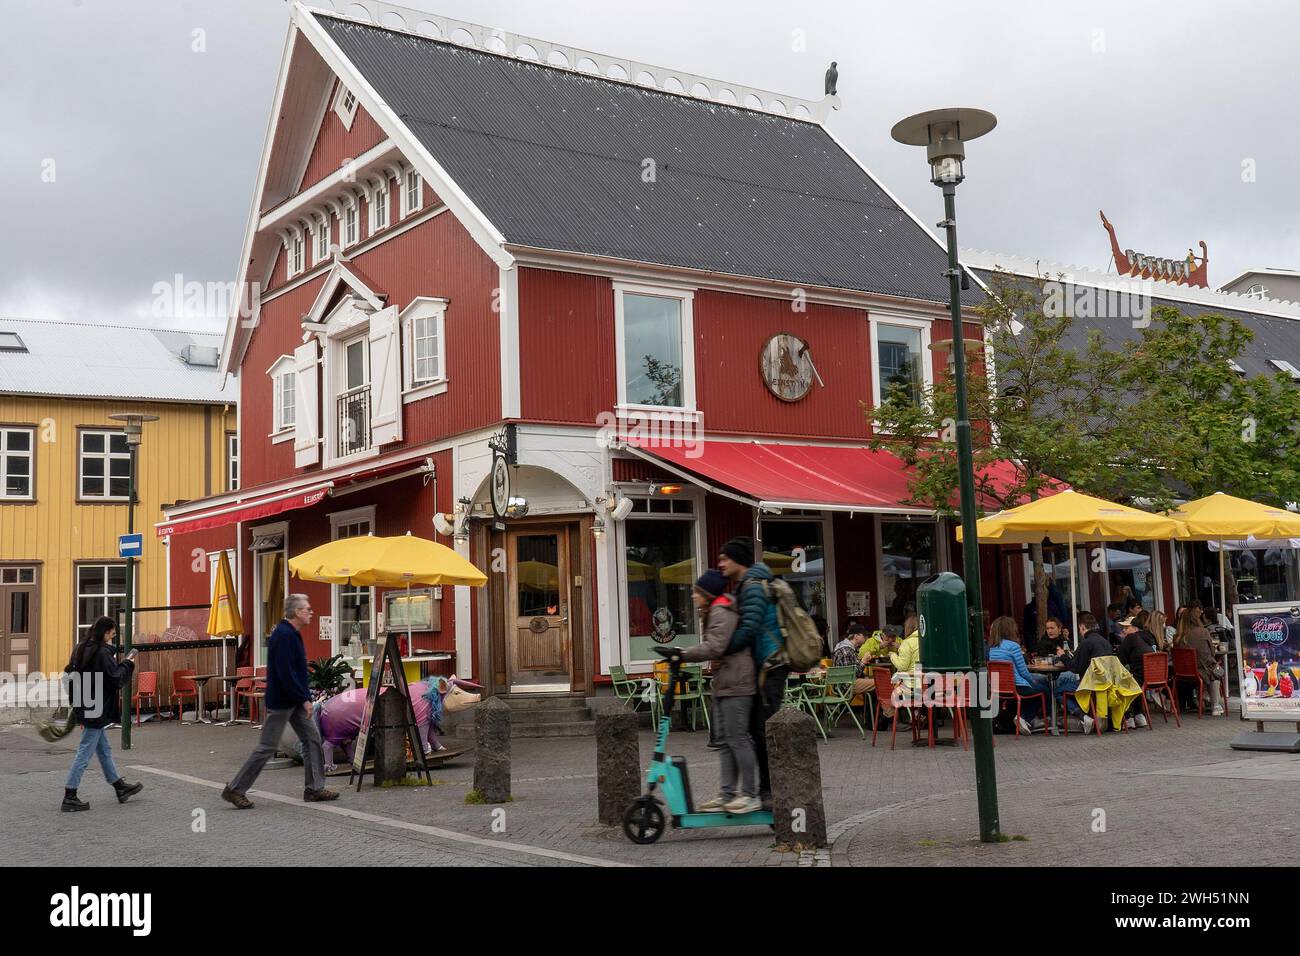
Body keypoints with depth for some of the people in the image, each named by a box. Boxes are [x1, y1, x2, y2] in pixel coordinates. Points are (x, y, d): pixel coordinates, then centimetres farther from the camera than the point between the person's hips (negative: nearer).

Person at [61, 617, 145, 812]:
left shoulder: (81, 650, 8)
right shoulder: (103, 652, -18)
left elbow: (69, 673, 16)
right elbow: (116, 679, -20)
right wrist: (128, 664, -5)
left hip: (84, 707, 10)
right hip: (97, 710, -10)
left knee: (104, 750, 17)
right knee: (85, 752, -3)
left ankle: (120, 787, 28)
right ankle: (69, 797, 0)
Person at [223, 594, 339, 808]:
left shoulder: (291, 634, 13)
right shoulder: (284, 635, -20)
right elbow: (285, 673, -25)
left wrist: (305, 697, 15)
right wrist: (304, 699, -20)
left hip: (295, 701, 10)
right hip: (281, 701, -10)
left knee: (312, 738, 7)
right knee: (267, 747, -3)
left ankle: (315, 788, 12)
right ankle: (234, 789, 6)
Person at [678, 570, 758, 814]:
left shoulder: (721, 613, -13)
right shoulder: (712, 612, 20)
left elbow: (714, 647, -22)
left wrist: (682, 654, -21)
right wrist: (683, 656, 11)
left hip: (735, 684, -11)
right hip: (723, 684, 11)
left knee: (737, 738, -8)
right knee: (724, 739, 11)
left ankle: (750, 795, -3)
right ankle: (727, 794, 15)